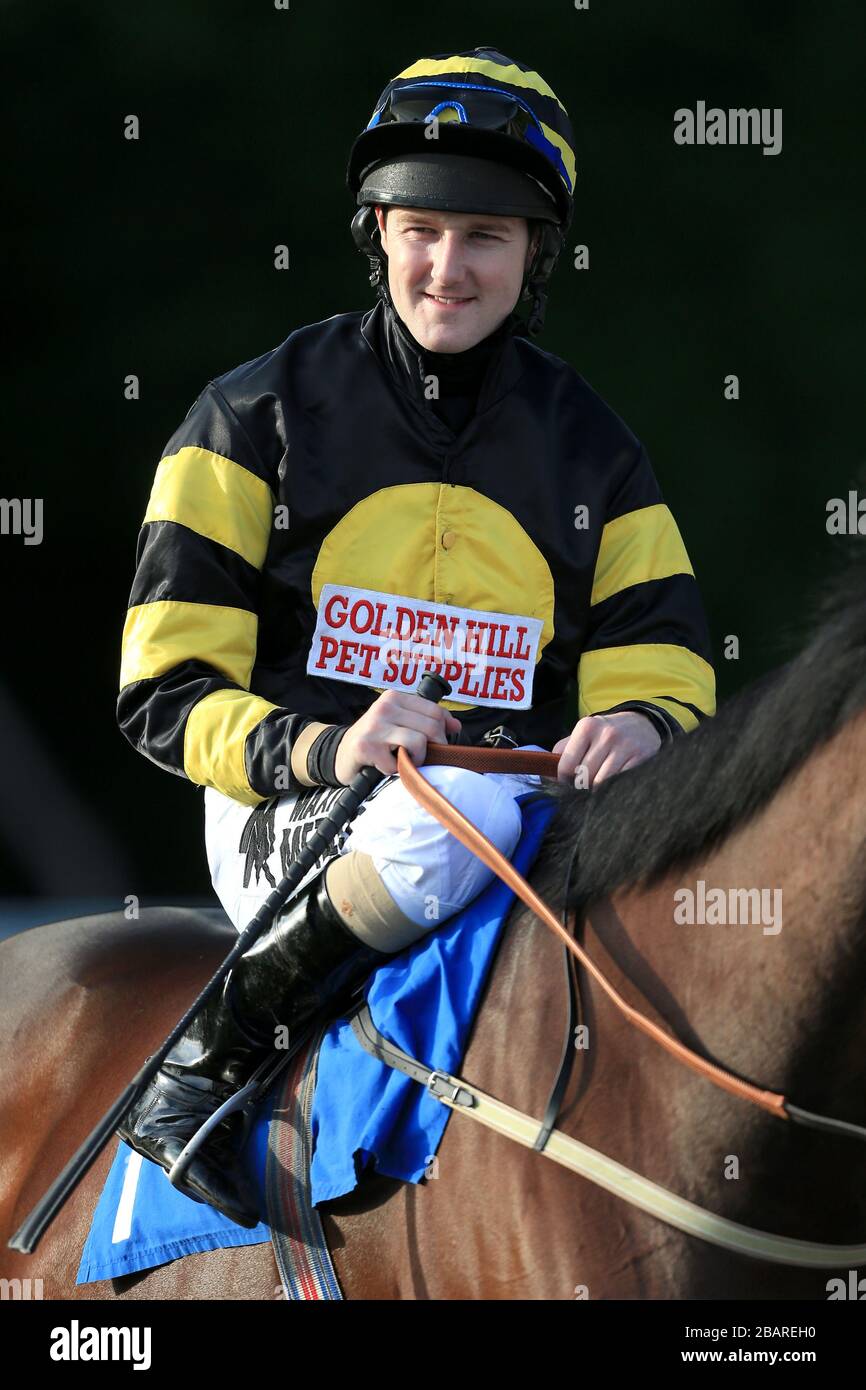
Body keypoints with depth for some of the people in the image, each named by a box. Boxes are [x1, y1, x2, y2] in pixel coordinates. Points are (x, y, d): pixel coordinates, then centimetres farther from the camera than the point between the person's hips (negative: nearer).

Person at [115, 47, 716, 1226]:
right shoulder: (262, 417, 6)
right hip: (290, 817, -3)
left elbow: (664, 671, 12)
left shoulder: (593, 451, 16)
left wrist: (641, 725, -15)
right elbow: (167, 692, 1)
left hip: (532, 818, 3)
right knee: (453, 816, -39)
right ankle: (205, 1062, -21)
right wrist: (323, 748, -20)